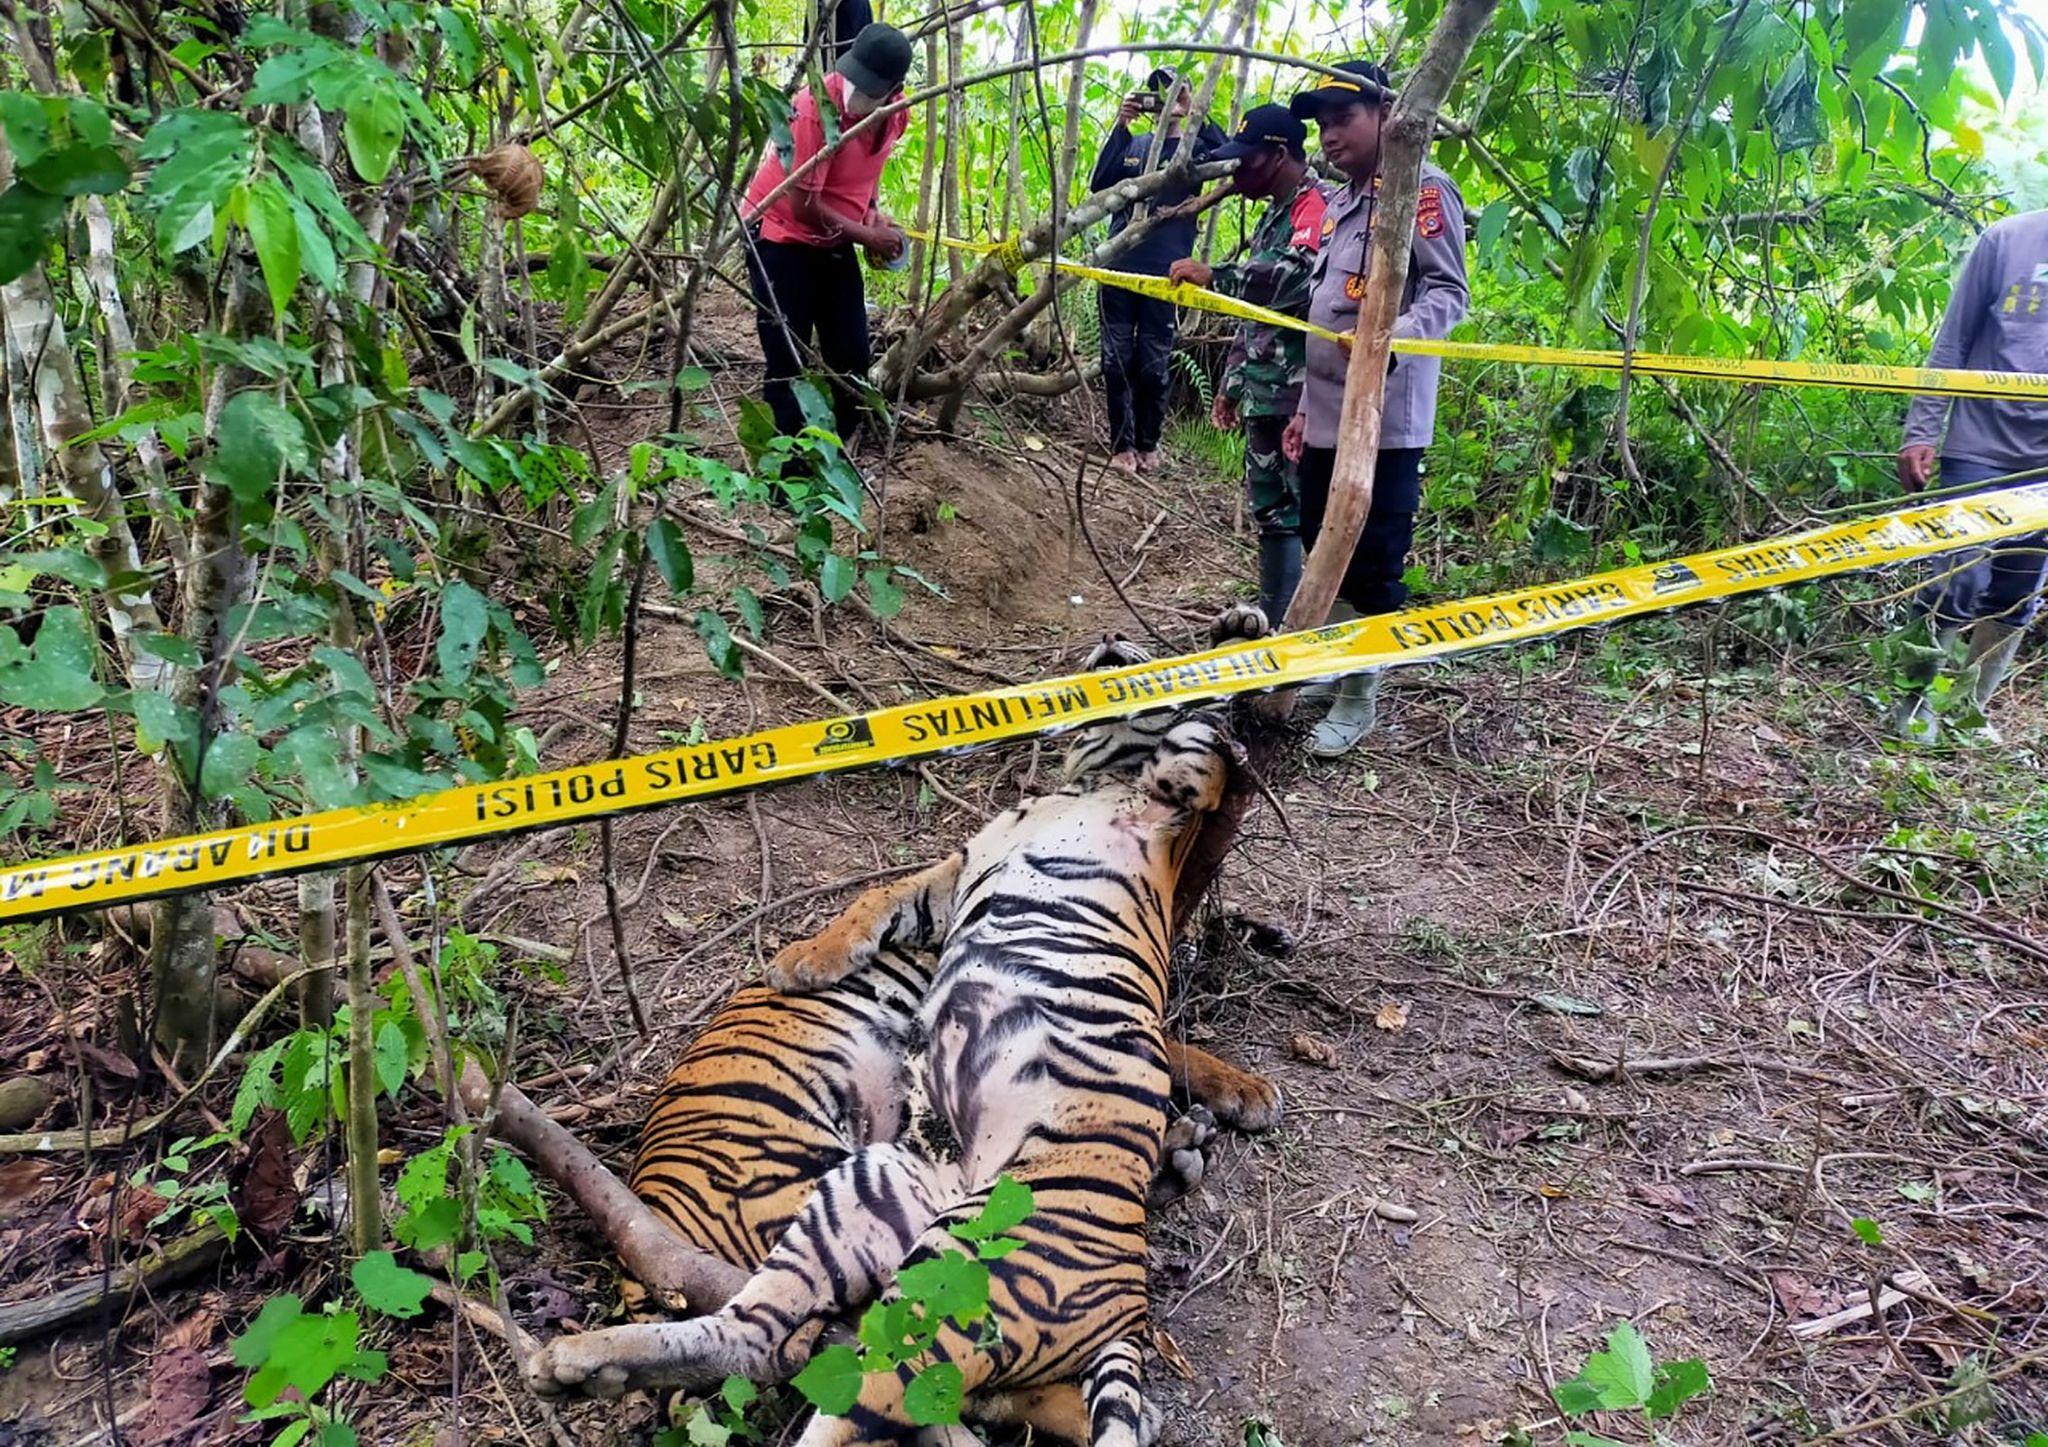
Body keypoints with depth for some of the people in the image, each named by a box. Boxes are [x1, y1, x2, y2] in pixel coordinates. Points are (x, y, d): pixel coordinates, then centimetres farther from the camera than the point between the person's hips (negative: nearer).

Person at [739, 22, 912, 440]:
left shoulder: (895, 114, -7)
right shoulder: (817, 107, -27)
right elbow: (803, 206, -25)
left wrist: (871, 214, 1)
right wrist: (868, 236, -15)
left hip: (834, 241, 6)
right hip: (781, 236, -6)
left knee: (852, 358, 5)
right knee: (788, 364, -7)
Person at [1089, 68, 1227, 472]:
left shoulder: (1193, 148, 7)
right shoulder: (1133, 144, 15)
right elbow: (1098, 184, 0)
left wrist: (1195, 113, -19)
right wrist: (1121, 125, -6)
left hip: (1162, 273, -2)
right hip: (1118, 267, 2)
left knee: (1152, 367, 1)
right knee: (1116, 362, 1)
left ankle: (1148, 445, 16)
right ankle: (1121, 444, 10)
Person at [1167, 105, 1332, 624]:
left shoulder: (1316, 205, -11)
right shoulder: (1274, 215, 22)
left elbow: (1299, 274, -31)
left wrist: (1216, 276, -31)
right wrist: (1233, 382, 25)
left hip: (1299, 395, -10)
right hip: (1265, 396, 10)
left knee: (1301, 514, -9)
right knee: (1270, 508, 14)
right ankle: (1274, 623, 23)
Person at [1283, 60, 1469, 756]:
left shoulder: (1421, 188, -4)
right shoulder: (1339, 206, 23)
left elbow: (1449, 292, -13)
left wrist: (1392, 337, -32)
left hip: (1384, 421, -9)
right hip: (1326, 420, 9)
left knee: (1372, 566, -4)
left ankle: (1358, 699, 6)